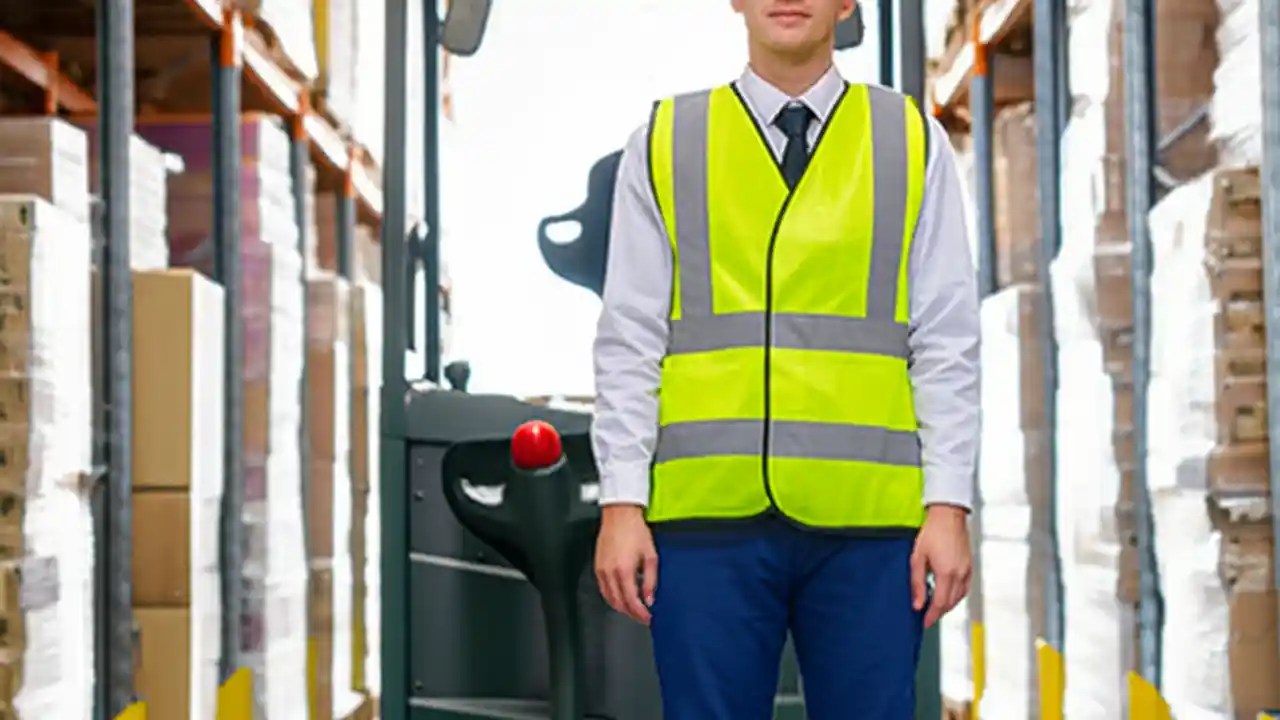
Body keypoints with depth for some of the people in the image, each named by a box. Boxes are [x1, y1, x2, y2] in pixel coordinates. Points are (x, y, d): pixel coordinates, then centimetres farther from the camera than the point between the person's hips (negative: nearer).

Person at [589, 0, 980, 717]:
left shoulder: (913, 143, 9)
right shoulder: (664, 145, 9)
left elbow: (948, 345, 5)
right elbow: (629, 343, 5)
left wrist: (949, 504, -3)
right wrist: (622, 503, -2)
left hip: (866, 523, 0)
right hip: (707, 518, 0)